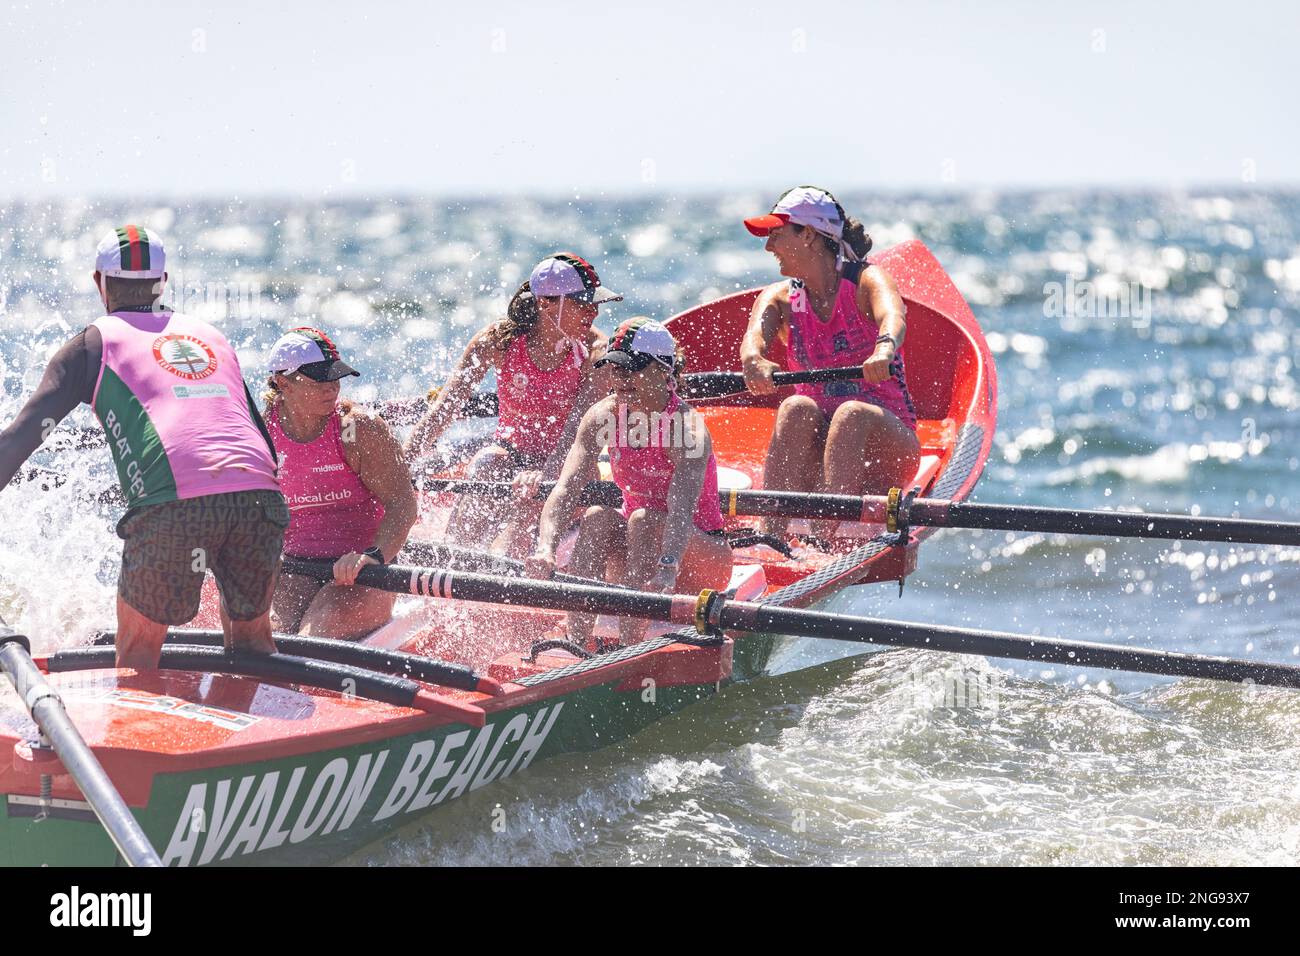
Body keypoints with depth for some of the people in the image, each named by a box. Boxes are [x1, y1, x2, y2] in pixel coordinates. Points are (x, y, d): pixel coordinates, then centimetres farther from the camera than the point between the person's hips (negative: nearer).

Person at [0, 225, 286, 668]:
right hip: (260, 495, 4)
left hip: (172, 506, -4)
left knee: (137, 655, 12)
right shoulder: (211, 336, 31)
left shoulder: (94, 343, 18)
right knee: (251, 640, 23)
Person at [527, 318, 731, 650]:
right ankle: (576, 642, -32)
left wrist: (667, 568, -59)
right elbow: (564, 490, -22)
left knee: (645, 518, -32)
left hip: (702, 556, -4)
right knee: (597, 517, -25)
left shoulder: (688, 427, -24)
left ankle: (630, 647, -36)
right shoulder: (604, 416, -10)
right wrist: (545, 550, -41)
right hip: (634, 543, 4)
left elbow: (683, 509, -41)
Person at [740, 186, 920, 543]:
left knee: (853, 413, -33)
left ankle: (820, 538, -48)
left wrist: (884, 349, -53)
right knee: (796, 410, -28)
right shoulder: (780, 298, 6)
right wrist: (755, 362, -42)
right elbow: (754, 336, -17)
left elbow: (892, 316, -29)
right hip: (816, 444, 3)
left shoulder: (865, 281, -5)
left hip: (882, 441, -3)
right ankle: (772, 533, -42)